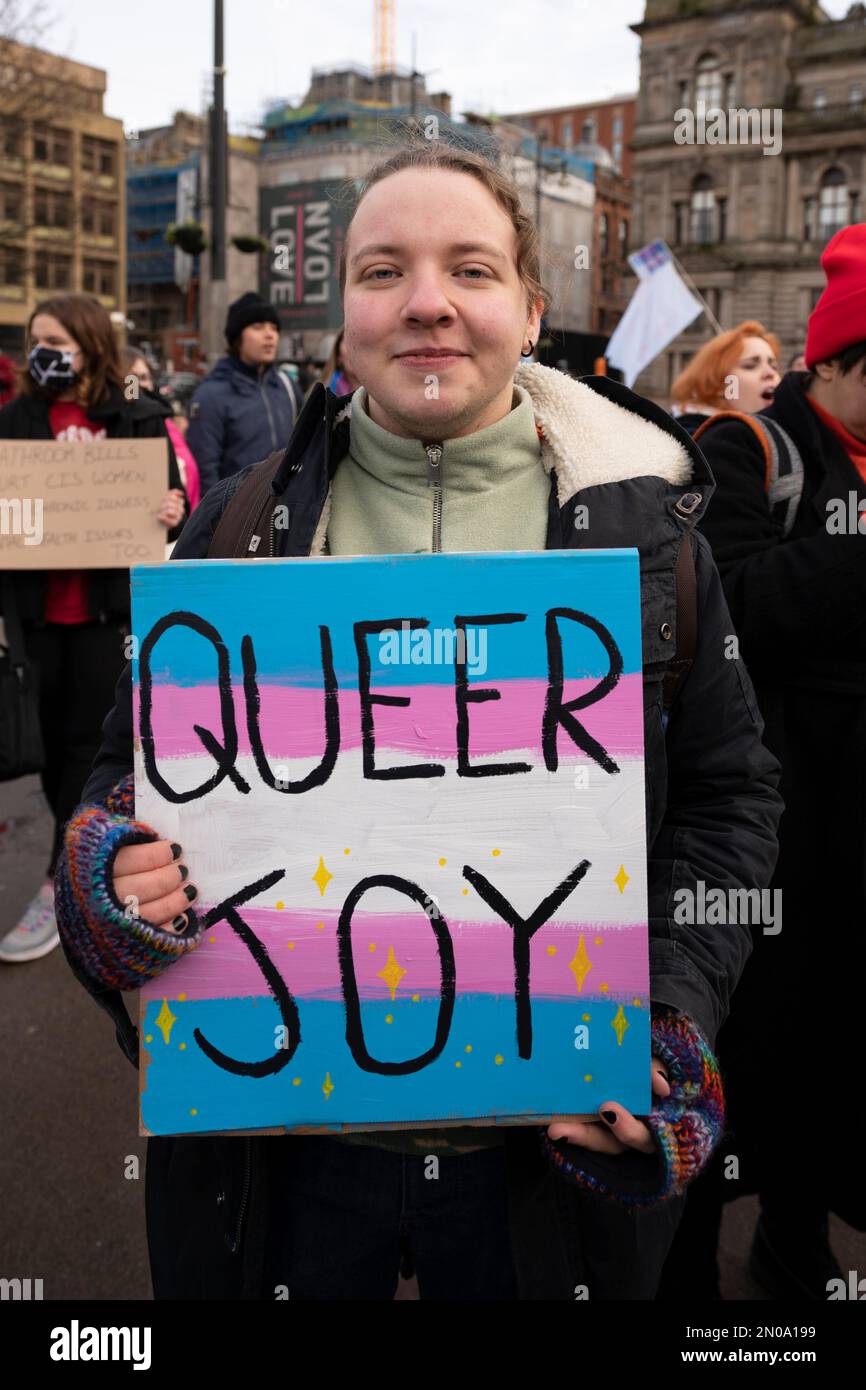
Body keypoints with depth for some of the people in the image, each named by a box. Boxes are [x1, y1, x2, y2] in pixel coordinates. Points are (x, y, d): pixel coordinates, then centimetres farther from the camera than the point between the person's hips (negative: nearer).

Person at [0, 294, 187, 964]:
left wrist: (174, 514, -23)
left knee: (87, 737, 1)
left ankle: (61, 884, 7)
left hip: (109, 601, -3)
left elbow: (171, 499, -1)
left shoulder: (137, 420, -2)